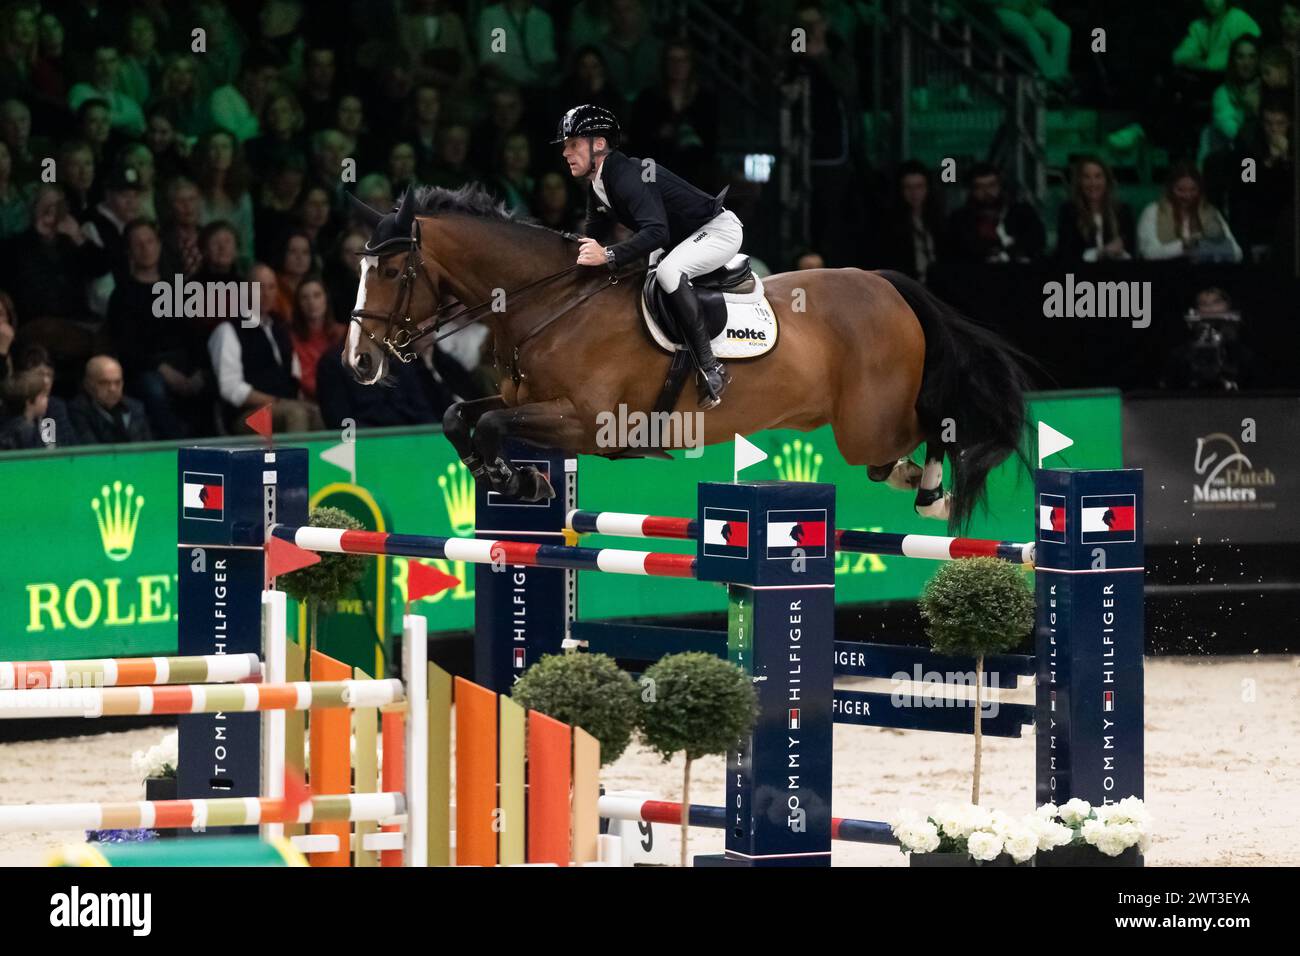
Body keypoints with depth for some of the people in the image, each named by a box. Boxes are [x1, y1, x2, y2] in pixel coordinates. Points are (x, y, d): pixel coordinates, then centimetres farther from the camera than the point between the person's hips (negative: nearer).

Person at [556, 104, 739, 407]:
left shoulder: (628, 176, -28)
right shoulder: (597, 188, 4)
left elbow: (656, 232, -41)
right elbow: (593, 238, 15)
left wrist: (608, 256, -50)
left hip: (719, 229, -11)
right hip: (686, 240, 11)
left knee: (668, 272, -34)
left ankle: (710, 368, -31)